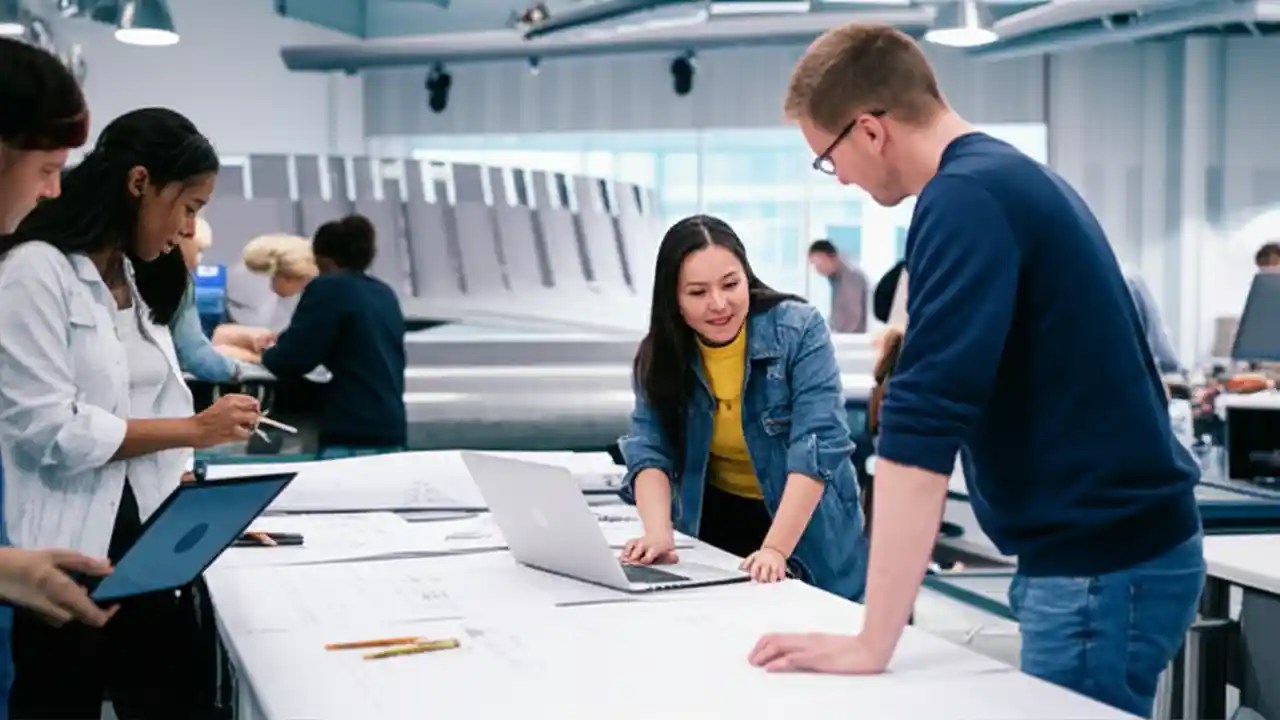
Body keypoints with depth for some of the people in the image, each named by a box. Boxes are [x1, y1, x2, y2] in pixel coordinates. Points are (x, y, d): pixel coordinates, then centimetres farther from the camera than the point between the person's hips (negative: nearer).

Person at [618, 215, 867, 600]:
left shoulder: (800, 329, -19)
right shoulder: (660, 355, -8)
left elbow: (818, 445, -26)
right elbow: (648, 449, -12)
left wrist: (775, 549, -36)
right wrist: (659, 533, -32)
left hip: (806, 530, -2)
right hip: (716, 522, 2)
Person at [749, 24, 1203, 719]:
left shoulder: (966, 199, -19)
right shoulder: (1011, 174, 11)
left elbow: (922, 428, -25)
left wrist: (870, 643, -24)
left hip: (1103, 560, -10)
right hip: (1114, 542, 10)